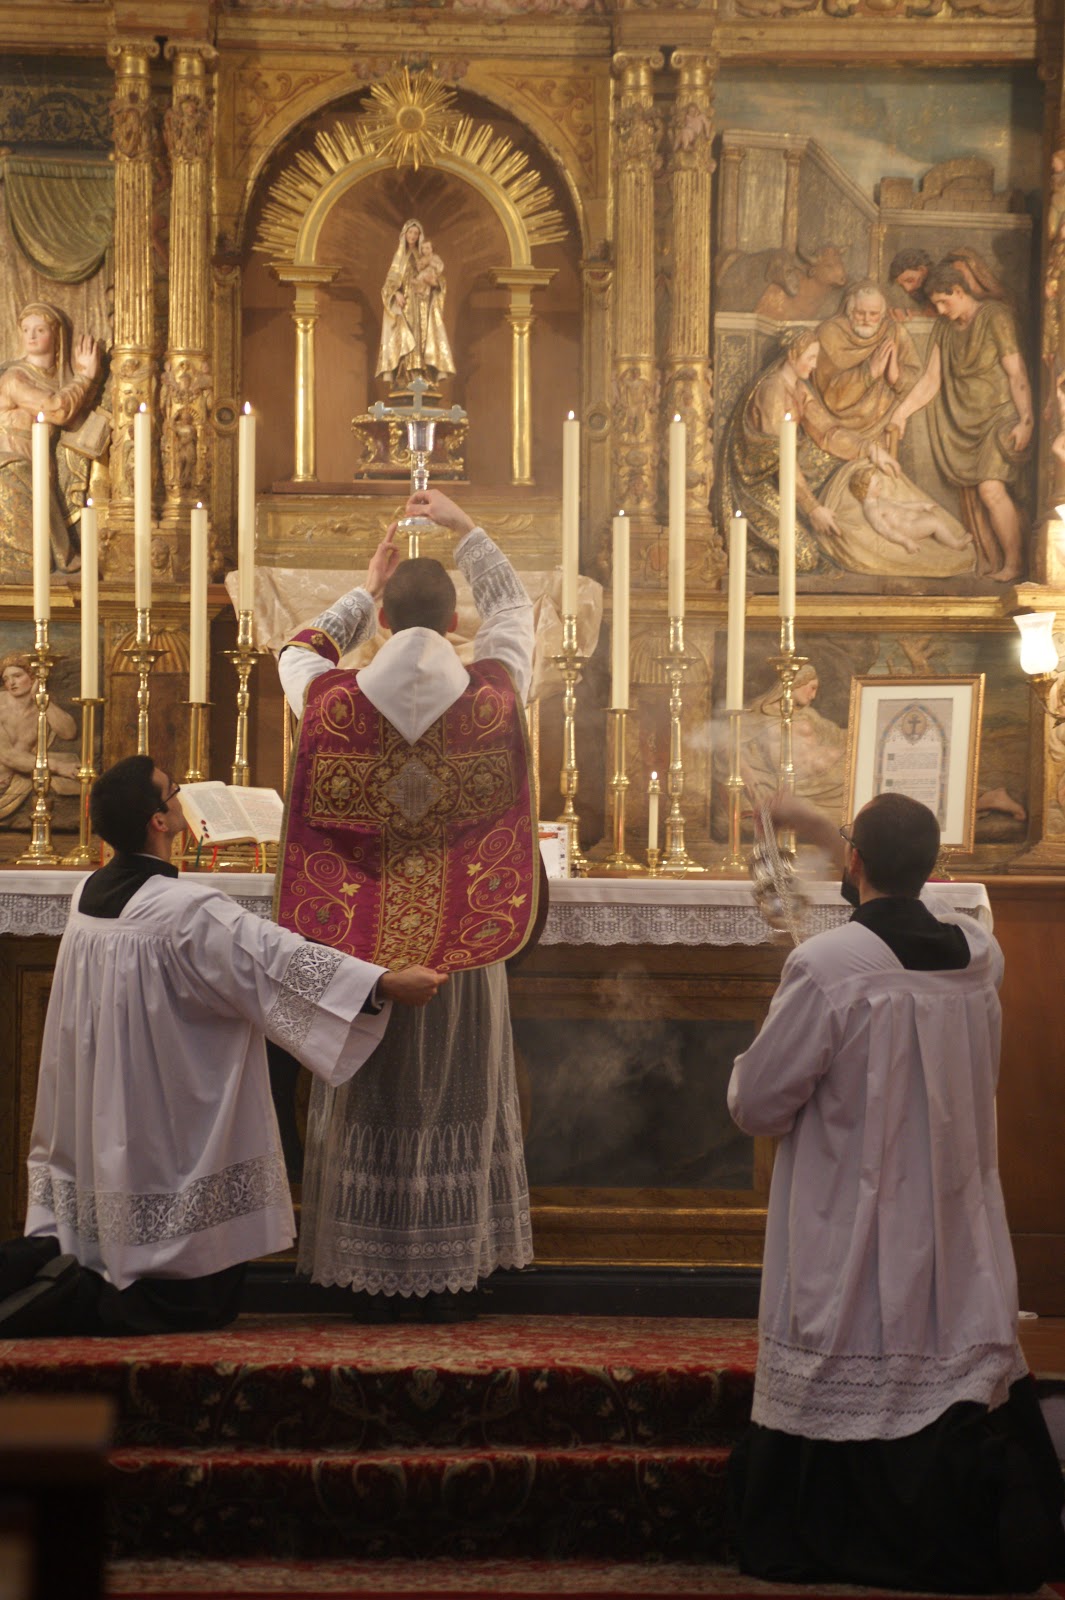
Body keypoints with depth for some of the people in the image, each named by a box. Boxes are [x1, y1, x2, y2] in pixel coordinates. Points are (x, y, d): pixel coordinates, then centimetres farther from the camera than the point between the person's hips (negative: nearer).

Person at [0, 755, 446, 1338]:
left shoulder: (86, 897, 3)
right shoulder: (185, 910, -21)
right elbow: (276, 961, -22)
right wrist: (389, 982, -18)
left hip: (99, 1134, 8)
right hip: (175, 1140, -8)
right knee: (200, 1306, 3)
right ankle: (66, 1301, -13)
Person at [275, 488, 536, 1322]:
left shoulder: (337, 702, -10)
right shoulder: (493, 694, -9)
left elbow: (298, 652, 15)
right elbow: (514, 607, 12)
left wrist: (365, 591, 23)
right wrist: (464, 528, 20)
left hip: (363, 936, 0)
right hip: (462, 940, 0)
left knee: (368, 1103, 10)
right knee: (459, 1104, 11)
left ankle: (375, 1277, 17)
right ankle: (454, 1272, 17)